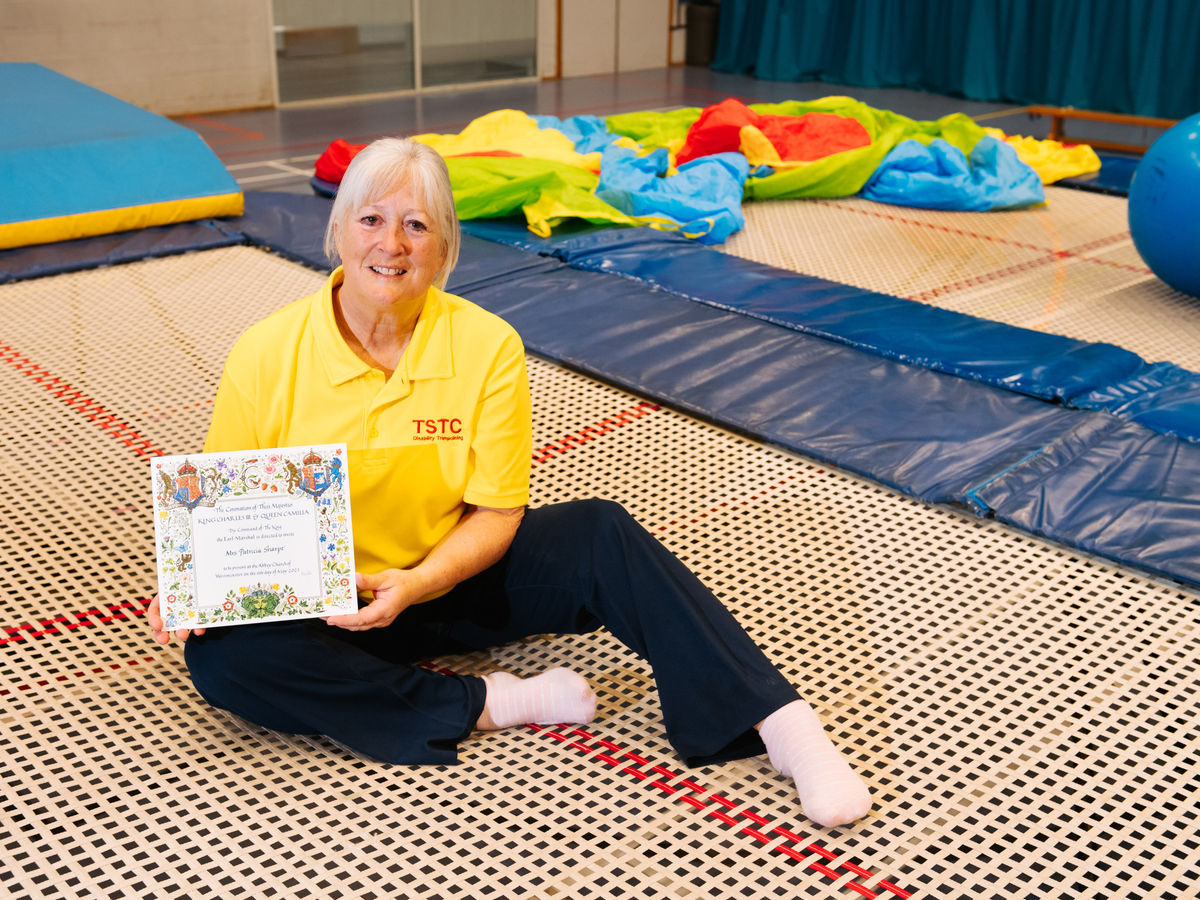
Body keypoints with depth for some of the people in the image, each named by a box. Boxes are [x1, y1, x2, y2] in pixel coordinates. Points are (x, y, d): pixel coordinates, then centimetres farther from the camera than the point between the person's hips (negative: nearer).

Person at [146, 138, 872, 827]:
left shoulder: (488, 347, -11)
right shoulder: (264, 358, -12)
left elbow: (497, 512, -9)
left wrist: (416, 583, -26)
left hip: (456, 577, 0)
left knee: (600, 534, -25)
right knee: (222, 654, -29)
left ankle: (784, 727, -26)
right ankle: (485, 704, -24)